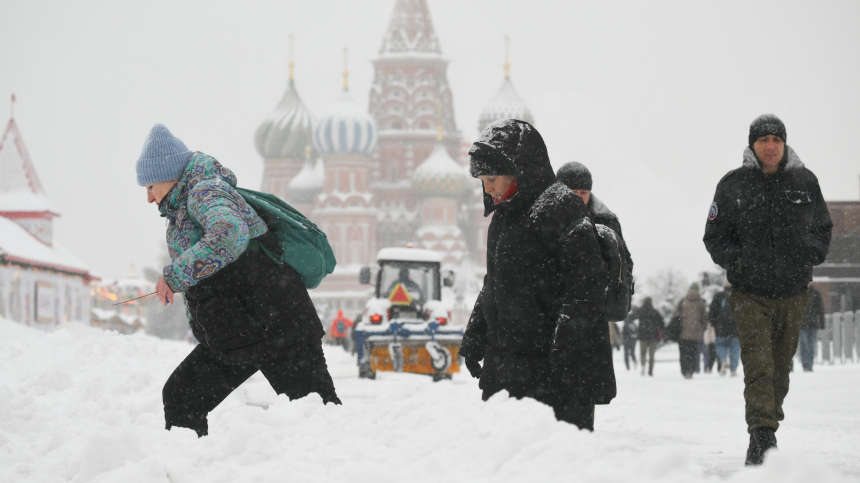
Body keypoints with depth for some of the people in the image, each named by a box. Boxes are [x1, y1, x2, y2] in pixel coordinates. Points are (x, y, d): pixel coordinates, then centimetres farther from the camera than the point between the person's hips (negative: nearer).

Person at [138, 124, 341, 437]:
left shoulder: (206, 192, -13)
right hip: (232, 338, 10)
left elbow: (230, 235, -34)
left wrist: (174, 277, -28)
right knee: (180, 400, 6)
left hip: (276, 327, -10)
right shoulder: (181, 209, 17)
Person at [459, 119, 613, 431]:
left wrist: (566, 345, -23)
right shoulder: (504, 216, 17)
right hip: (507, 364, 9)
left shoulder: (558, 207, -11)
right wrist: (474, 339, 23)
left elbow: (587, 282, -17)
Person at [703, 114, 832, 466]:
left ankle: (761, 439, 23)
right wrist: (738, 262, -9)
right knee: (759, 367, -16)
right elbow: (715, 237, 6)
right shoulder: (733, 185, -1)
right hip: (750, 294, -3)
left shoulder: (805, 182, 5)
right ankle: (763, 437, -24)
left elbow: (822, 228, 17)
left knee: (780, 370, 10)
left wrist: (809, 256, 0)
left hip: (793, 294, 3)